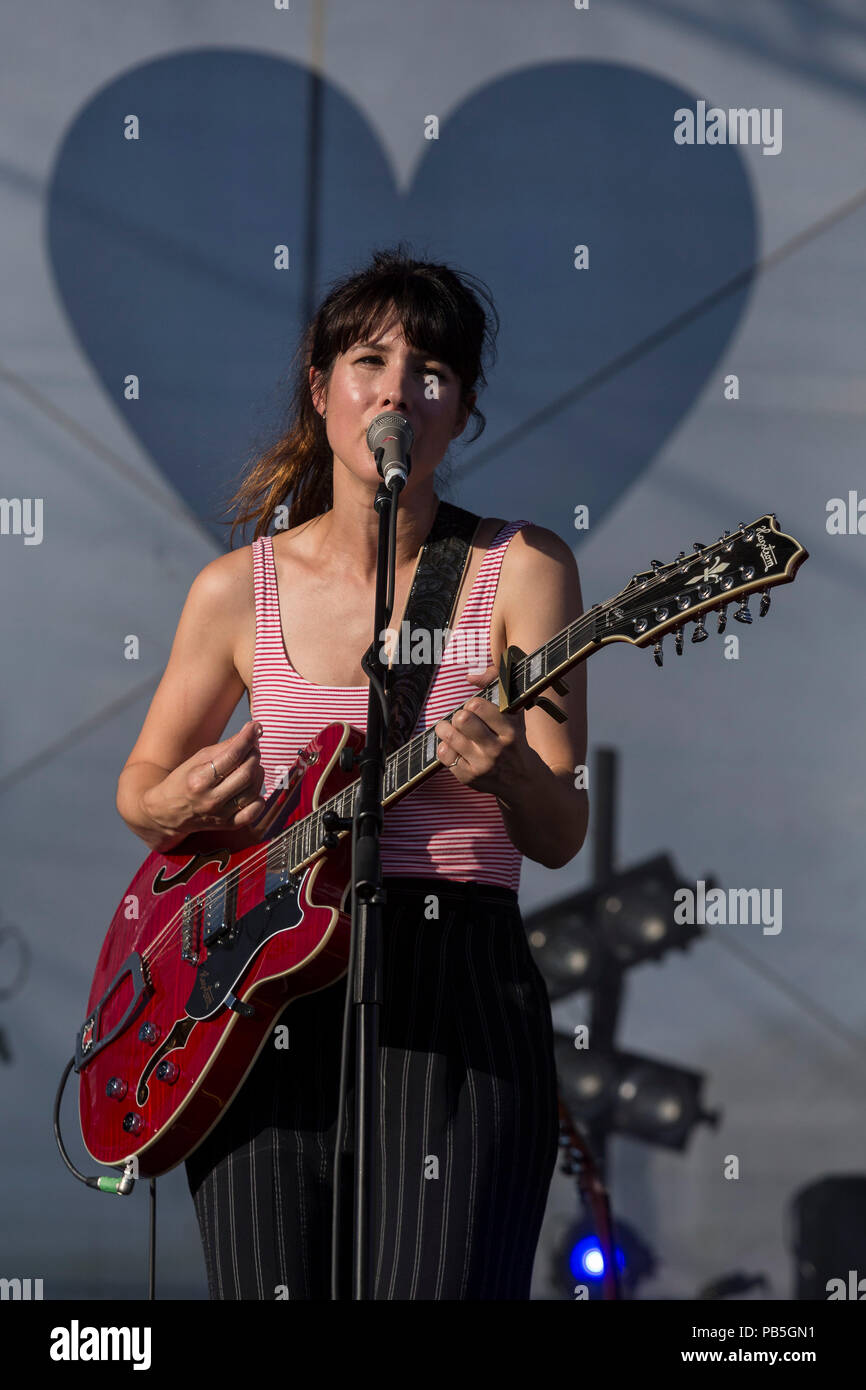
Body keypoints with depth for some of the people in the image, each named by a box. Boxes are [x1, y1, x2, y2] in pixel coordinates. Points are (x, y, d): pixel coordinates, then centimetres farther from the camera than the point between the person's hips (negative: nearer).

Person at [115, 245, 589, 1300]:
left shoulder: (519, 571, 1)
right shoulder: (239, 589, 7)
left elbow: (562, 836, -3)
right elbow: (140, 783, 20)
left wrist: (510, 774, -25)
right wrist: (174, 807, -4)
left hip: (459, 986, -2)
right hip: (268, 995, 2)